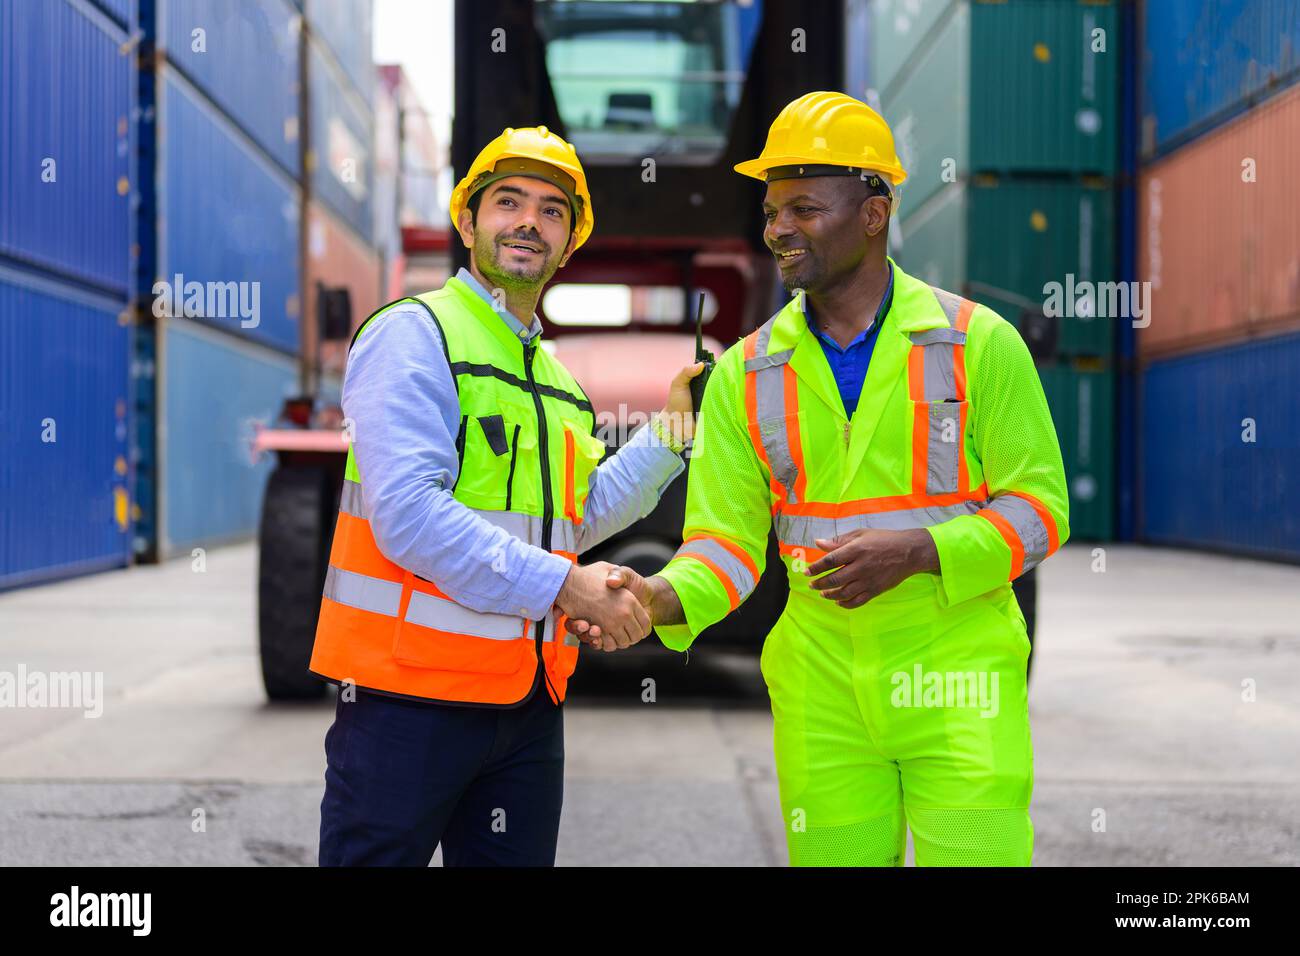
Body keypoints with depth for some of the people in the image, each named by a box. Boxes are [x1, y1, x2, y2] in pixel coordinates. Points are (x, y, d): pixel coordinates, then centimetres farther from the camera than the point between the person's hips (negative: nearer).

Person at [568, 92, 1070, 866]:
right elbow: (728, 537, 2)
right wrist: (663, 598, -20)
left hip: (959, 685, -2)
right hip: (822, 697, 3)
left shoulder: (979, 343, -3)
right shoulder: (746, 373, 5)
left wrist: (916, 554, -20)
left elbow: (1040, 510, -4)